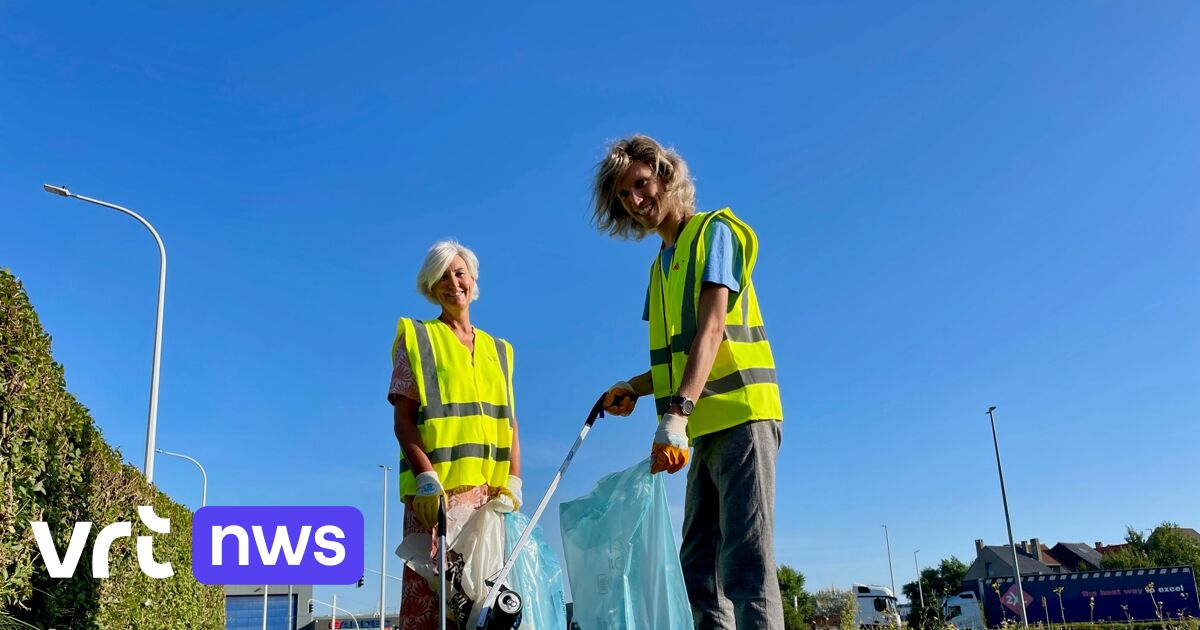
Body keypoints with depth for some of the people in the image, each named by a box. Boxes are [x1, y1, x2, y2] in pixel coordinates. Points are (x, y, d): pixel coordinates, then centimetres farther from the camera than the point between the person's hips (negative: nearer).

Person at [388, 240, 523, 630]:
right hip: (439, 488, -4)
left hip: (490, 491, 4)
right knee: (429, 588, -10)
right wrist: (426, 477, -15)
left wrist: (512, 482, 1)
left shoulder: (498, 350, 20)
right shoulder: (416, 338, 8)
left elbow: (509, 422, 15)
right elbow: (402, 418, -2)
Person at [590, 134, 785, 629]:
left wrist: (677, 412, -30)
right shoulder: (662, 263, 21)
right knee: (698, 570, 6)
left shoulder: (714, 232, -3)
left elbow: (712, 329, -18)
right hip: (706, 427, 9)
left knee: (745, 562, -16)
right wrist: (635, 388, 4)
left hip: (742, 415, -9)